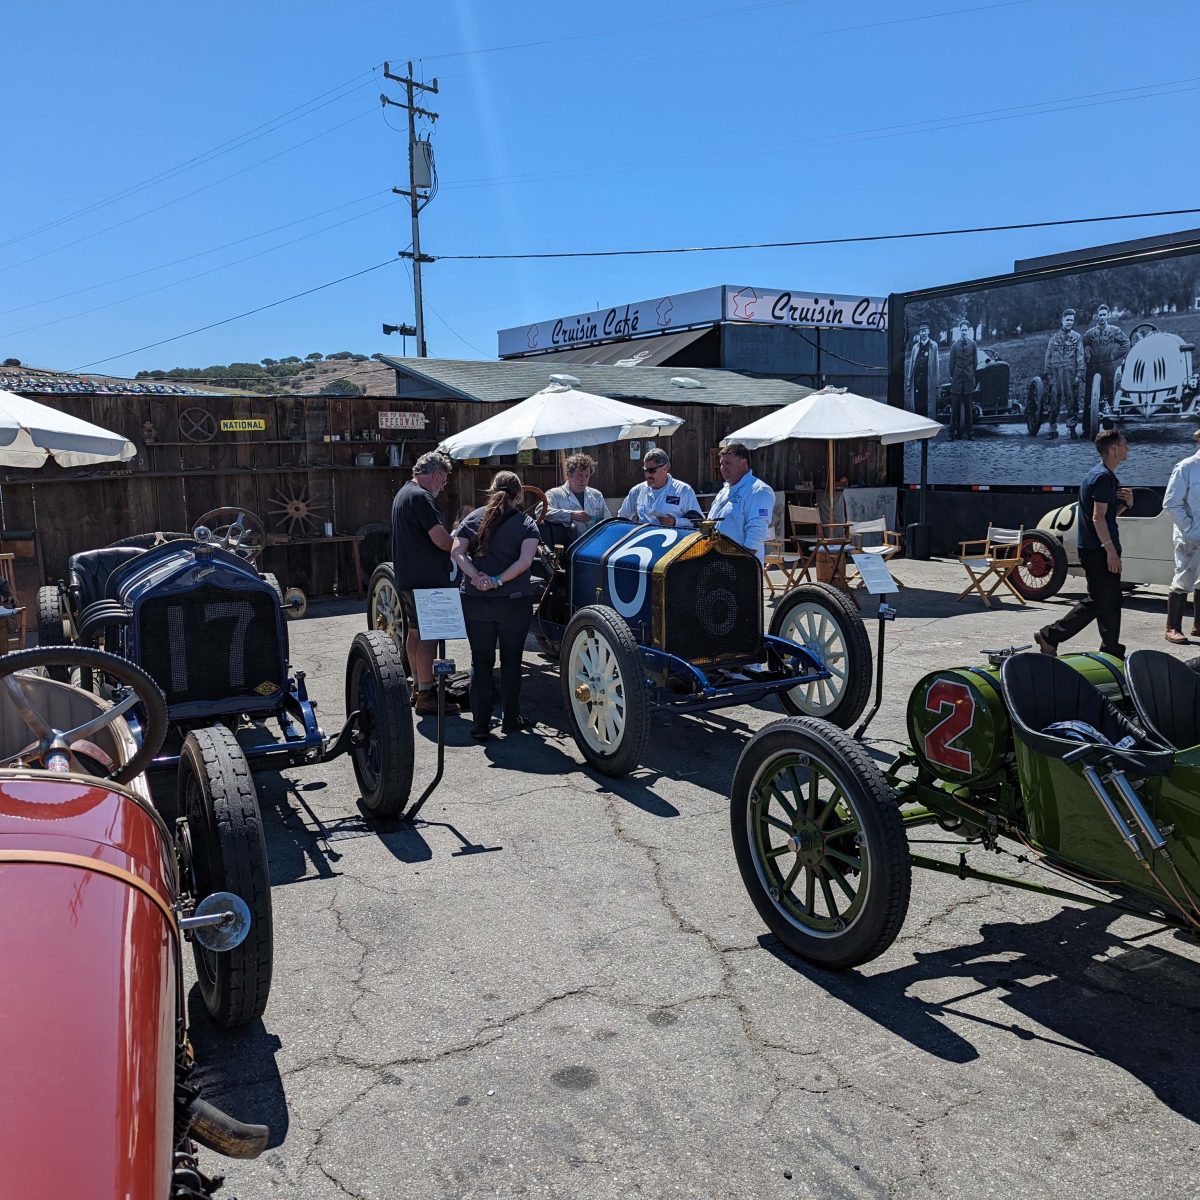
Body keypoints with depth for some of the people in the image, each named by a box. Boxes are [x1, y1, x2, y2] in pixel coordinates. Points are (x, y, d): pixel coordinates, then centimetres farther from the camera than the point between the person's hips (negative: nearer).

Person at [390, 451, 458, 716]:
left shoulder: (403, 493, 16)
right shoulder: (421, 497, -17)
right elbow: (442, 540, -23)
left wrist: (452, 536, 13)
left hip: (407, 578, 11)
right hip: (425, 580, -11)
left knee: (415, 632, 17)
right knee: (428, 636, -7)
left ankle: (418, 686, 28)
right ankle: (426, 697, -4)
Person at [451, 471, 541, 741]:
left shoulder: (474, 518, 6)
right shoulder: (526, 523, -2)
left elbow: (456, 552, -7)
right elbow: (525, 560, -18)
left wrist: (477, 577, -16)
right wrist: (499, 581, -18)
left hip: (474, 600, 2)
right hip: (513, 601, -2)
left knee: (481, 662, 11)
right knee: (511, 661, 13)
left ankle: (480, 725, 10)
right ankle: (511, 720, 21)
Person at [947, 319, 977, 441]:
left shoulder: (972, 344, 2)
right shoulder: (954, 346, 0)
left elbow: (974, 362, 6)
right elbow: (951, 363, 6)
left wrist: (972, 375, 6)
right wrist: (952, 376, 6)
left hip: (969, 381, 1)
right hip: (956, 380, 0)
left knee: (969, 407, 4)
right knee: (955, 407, 0)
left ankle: (969, 433, 9)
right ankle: (954, 433, 3)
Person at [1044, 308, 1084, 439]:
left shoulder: (1077, 337, 7)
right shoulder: (1054, 337, 11)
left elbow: (1080, 357, 3)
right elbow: (1048, 357, 11)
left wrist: (1079, 374, -6)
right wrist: (1048, 374, 3)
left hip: (1070, 373, -1)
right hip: (1056, 373, 1)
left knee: (1072, 401, -1)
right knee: (1054, 402, -1)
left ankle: (1072, 428, 6)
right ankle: (1053, 429, 3)